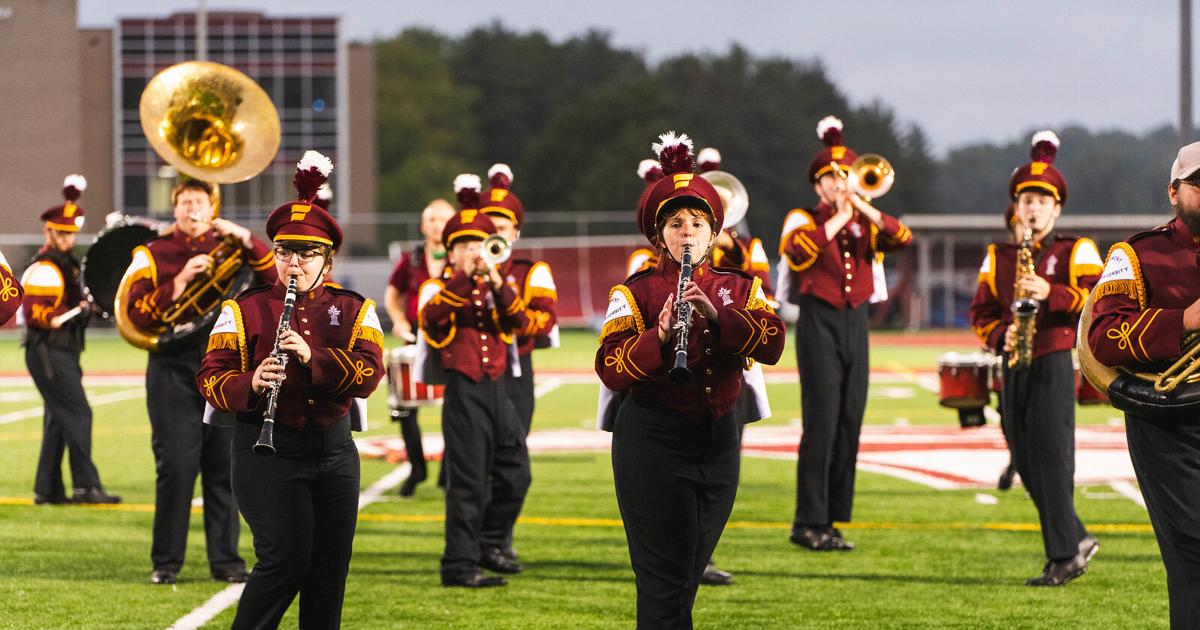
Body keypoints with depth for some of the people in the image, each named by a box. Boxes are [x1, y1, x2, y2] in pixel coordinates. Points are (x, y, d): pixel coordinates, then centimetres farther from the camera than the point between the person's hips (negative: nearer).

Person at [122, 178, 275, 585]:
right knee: (176, 468, -6)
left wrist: (244, 238, -11)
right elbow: (137, 314, -5)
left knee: (224, 469, 1)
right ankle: (166, 562, 4)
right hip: (173, 371, -2)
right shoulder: (152, 254, 6)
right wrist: (180, 282, -15)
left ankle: (226, 560, 8)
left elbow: (277, 277, 0)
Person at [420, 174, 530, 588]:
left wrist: (497, 282, -19)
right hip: (463, 389, -6)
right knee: (468, 481, -7)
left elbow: (519, 322, -4)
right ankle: (460, 565, -4)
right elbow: (429, 317, -22)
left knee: (515, 472, 8)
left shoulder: (496, 288, 13)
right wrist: (464, 277, -29)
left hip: (497, 386, 6)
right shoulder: (440, 287, 0)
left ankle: (486, 543, 24)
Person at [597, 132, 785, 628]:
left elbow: (772, 344, -9)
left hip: (718, 440, 4)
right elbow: (611, 370, -13)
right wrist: (660, 336, -30)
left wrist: (716, 314, -24)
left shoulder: (739, 288, 9)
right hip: (653, 443, -4)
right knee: (665, 584, -6)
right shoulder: (635, 293, -2)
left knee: (686, 578, 13)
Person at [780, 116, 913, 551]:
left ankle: (831, 520, 8)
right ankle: (808, 522, -8)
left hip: (855, 323, 5)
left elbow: (903, 238, -5)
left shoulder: (865, 223, 14)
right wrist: (836, 221, -16)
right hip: (820, 322, -5)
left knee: (850, 423, 3)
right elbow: (797, 253, -21)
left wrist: (863, 208, -13)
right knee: (821, 423, -10)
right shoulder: (804, 220, 1)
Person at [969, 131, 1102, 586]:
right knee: (1026, 463, 6)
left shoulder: (1076, 252, 1)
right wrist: (1000, 336, -9)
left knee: (1052, 458, -10)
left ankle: (1063, 558, -7)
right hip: (1014, 365, 5)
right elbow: (980, 310, 11)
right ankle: (1078, 539, 20)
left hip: (1054, 362, -5)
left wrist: (1050, 293, -23)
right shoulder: (998, 256, 14)